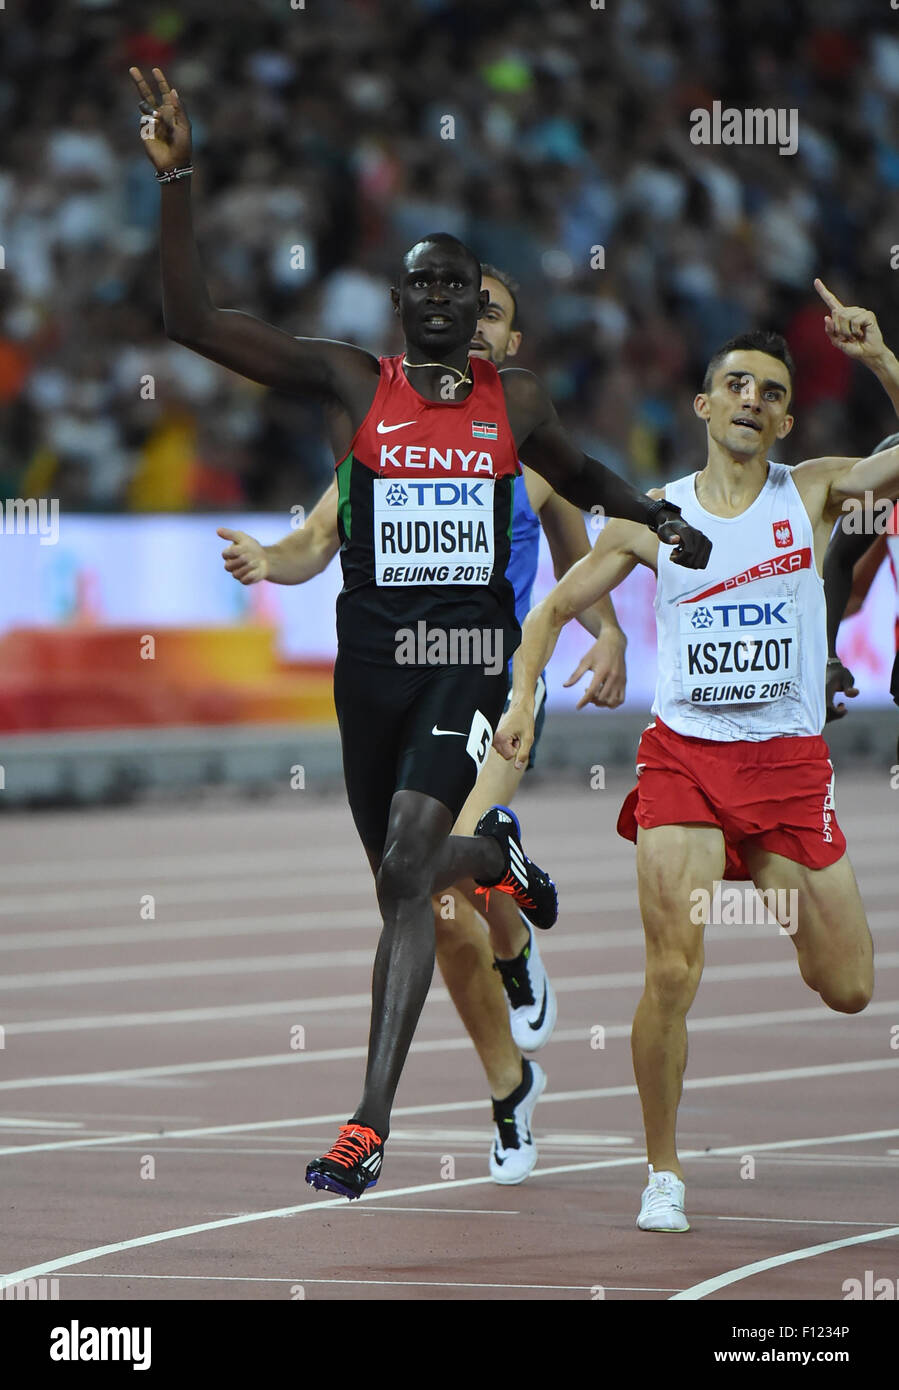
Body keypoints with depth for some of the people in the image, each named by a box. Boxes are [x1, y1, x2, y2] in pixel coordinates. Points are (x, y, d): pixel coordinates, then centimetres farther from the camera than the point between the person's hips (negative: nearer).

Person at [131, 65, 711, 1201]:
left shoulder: (515, 402, 7)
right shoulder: (351, 384, 1)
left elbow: (581, 478, 29)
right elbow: (191, 321, -8)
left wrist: (655, 514, 10)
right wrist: (176, 179, -16)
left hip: (472, 656, -1)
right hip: (373, 657, 1)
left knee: (407, 873, -17)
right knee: (401, 879, 14)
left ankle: (369, 1126, -19)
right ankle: (492, 854, 54)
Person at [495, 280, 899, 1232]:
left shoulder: (812, 493, 1)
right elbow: (555, 607, 13)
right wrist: (523, 698, -2)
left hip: (789, 762, 1)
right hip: (683, 754, -1)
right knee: (672, 976, -14)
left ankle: (784, 904, 40)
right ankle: (663, 1172, 3)